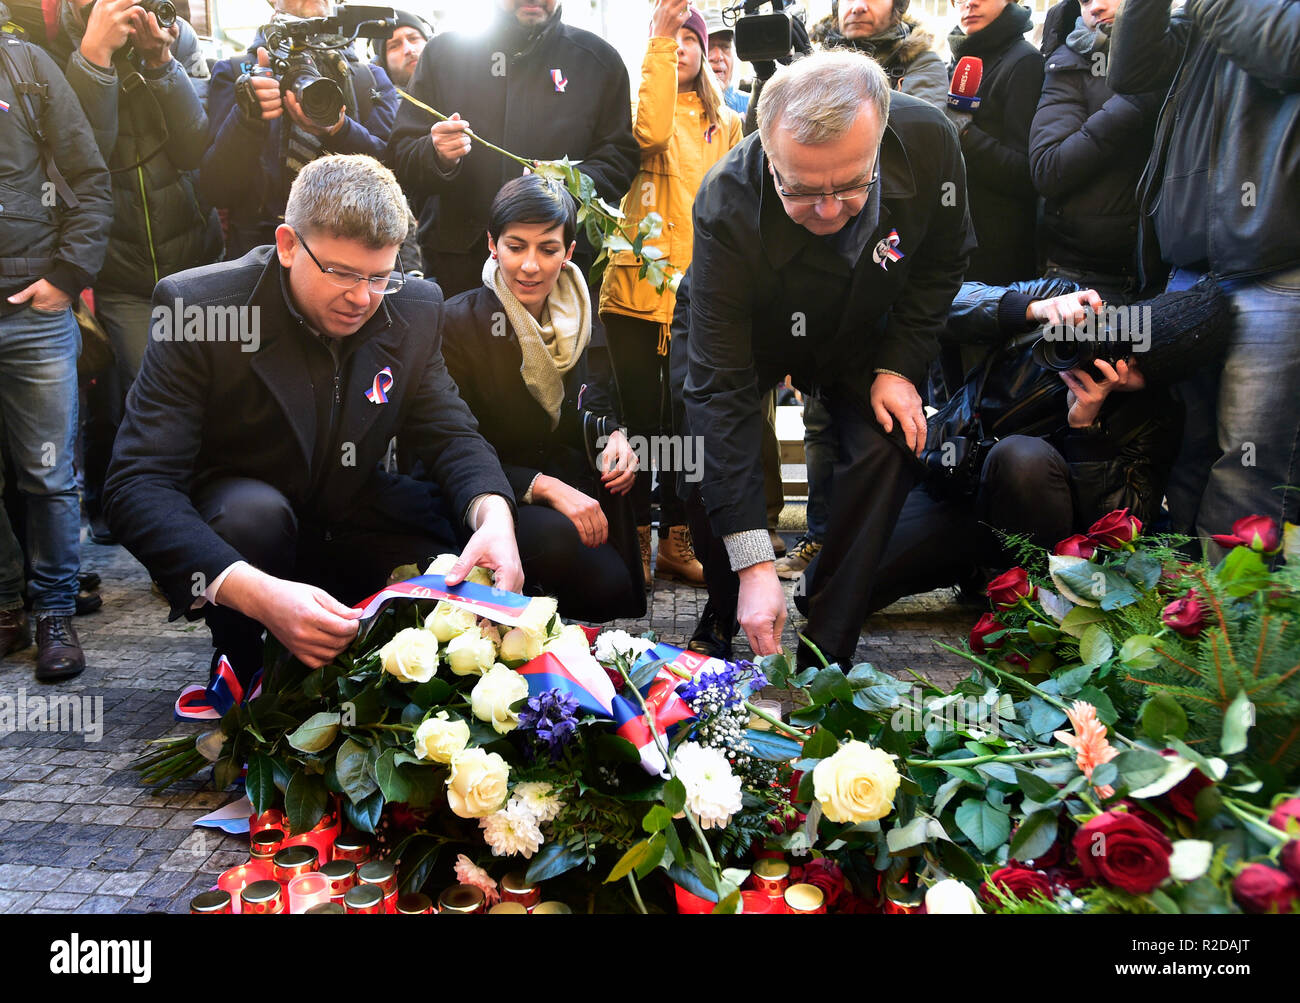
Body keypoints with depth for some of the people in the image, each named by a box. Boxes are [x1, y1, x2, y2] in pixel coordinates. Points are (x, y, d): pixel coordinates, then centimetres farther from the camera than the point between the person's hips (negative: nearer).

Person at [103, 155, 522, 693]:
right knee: (255, 511, -36)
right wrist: (257, 593, -46)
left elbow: (451, 432, -6)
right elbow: (138, 483, -29)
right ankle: (238, 669, -7)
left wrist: (493, 514, -32)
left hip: (346, 518, 4)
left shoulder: (414, 310, -9)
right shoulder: (194, 306, -23)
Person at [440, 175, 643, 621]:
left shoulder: (576, 314, 4)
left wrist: (613, 436, -11)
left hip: (566, 480, 6)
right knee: (557, 536, -36)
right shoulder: (458, 322, -13)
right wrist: (543, 487, -27)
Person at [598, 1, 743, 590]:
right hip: (638, 282, -3)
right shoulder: (644, 104, 7)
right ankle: (636, 540, 11)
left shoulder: (724, 122, 19)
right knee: (639, 414, 1)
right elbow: (650, 131, -18)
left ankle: (675, 543, 17)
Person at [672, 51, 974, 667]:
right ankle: (724, 616, 6)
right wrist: (753, 564, -43)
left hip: (858, 337, 3)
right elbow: (721, 390, -40)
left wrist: (898, 367, -18)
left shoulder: (928, 140, -30)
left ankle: (826, 648, -6)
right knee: (707, 453, -23)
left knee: (890, 444, -19)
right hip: (742, 336, -2)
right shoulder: (727, 209, -39)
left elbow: (942, 263, -6)